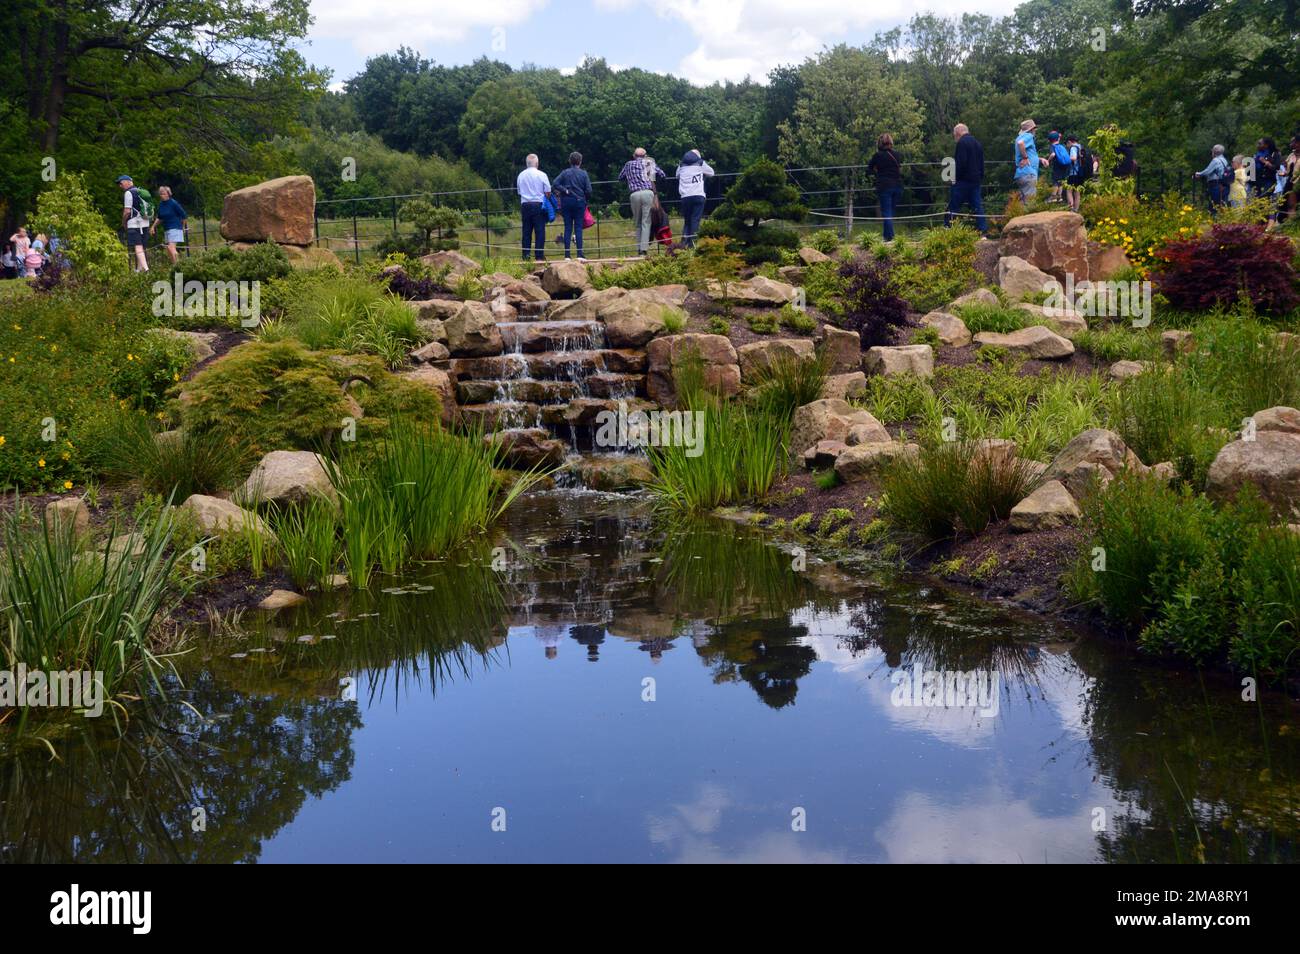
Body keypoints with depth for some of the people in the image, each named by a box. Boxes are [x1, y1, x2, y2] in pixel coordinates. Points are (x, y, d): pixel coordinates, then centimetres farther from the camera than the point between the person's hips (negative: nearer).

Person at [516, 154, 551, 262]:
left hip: (525, 205, 4)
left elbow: (519, 192, 13)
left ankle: (526, 256, 6)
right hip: (538, 204, -4)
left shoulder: (521, 176, 7)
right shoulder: (542, 175, -5)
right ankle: (539, 255, -4)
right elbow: (548, 192, -4)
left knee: (526, 231, 7)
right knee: (540, 231, -1)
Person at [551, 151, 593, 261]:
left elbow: (555, 184, -11)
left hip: (566, 202, 1)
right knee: (578, 228, 0)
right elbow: (588, 190, -4)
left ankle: (567, 255, 1)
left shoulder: (565, 173, 2)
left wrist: (565, 191, -5)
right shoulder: (584, 173, 0)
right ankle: (580, 255, -7)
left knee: (567, 228, 4)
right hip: (579, 202, -1)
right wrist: (586, 201, 10)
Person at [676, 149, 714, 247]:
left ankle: (684, 241, 0)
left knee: (687, 220, 12)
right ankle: (691, 242, -14)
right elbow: (711, 172, 19)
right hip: (698, 196, -3)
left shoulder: (682, 165, 14)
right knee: (695, 219, -4)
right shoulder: (700, 163, 7)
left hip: (685, 197, 3)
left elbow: (677, 176, 27)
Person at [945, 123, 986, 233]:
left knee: (953, 207, -5)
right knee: (977, 205, 5)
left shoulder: (962, 142, -9)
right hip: (976, 181, 8)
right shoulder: (977, 143, 18)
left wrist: (956, 178, -12)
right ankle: (983, 231, -1)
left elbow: (961, 163, -19)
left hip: (963, 180, -8)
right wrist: (980, 179, 20)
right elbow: (982, 165, 19)